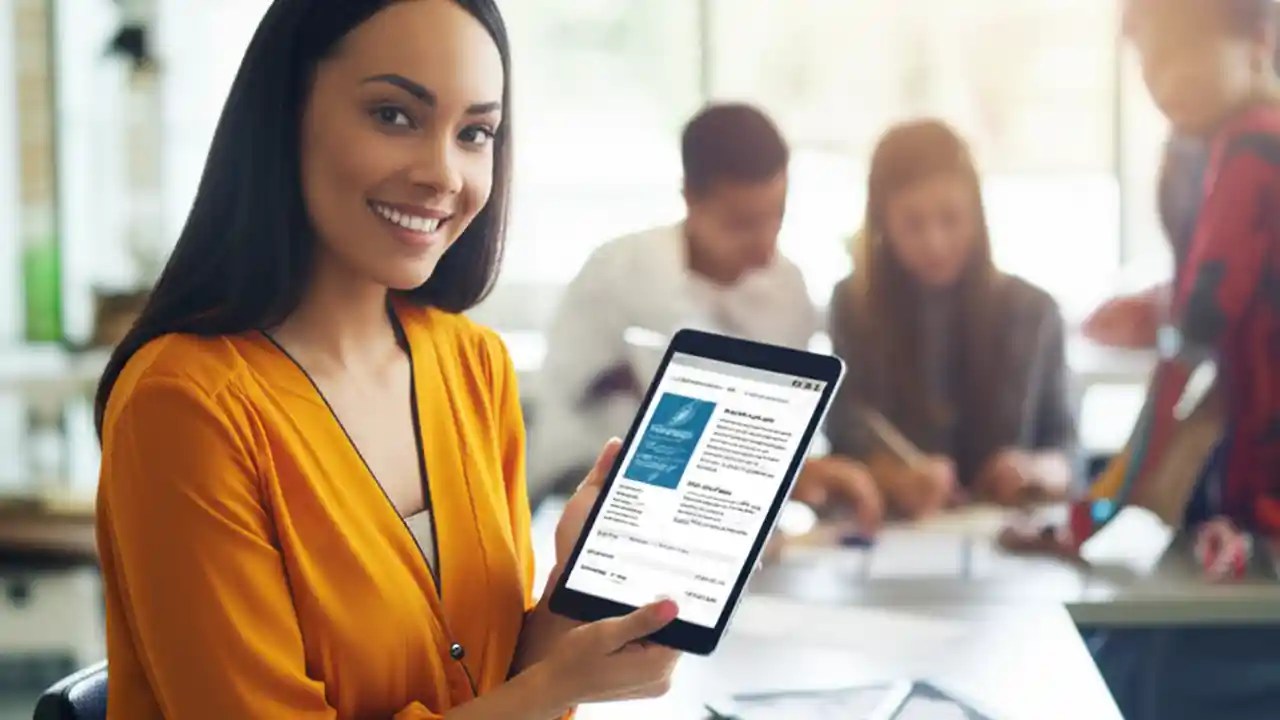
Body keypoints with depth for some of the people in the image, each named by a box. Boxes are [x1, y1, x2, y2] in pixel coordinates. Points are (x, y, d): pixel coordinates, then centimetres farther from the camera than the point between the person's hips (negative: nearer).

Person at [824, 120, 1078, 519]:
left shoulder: (1030, 310, 8)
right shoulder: (853, 305, 3)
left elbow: (1065, 445, 12)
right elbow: (851, 431, -8)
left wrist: (1041, 471, -11)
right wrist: (897, 478, -29)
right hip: (887, 525, -1)